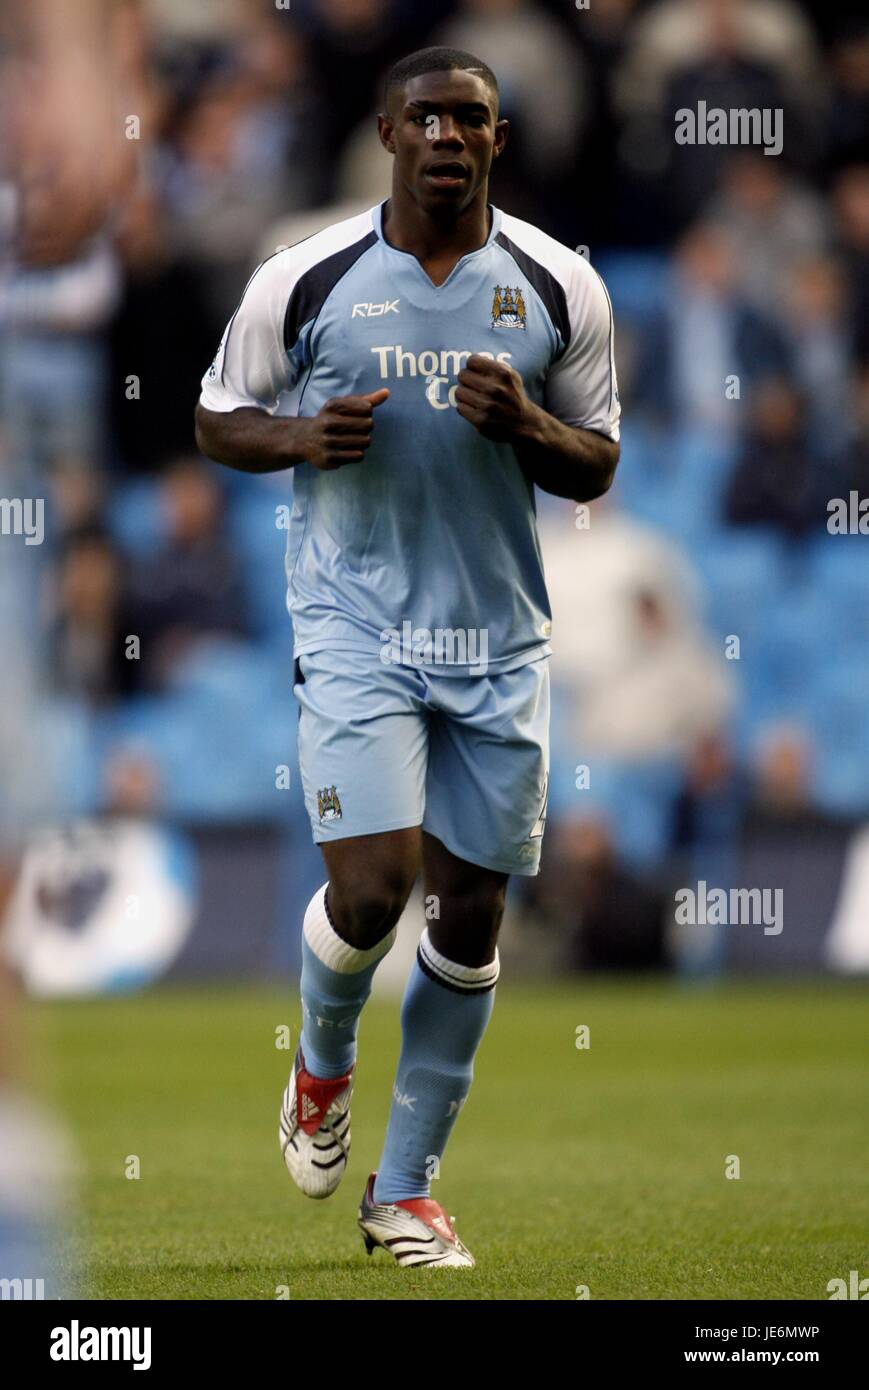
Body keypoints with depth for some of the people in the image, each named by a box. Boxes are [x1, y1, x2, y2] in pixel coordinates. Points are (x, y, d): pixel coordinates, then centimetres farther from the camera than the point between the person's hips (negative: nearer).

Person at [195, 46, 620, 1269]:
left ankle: (407, 1187, 17)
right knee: (372, 884, -16)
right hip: (355, 627, -3)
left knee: (470, 909, 4)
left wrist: (525, 424, -13)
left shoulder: (559, 287, 1)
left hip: (498, 639, 3)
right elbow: (219, 419, 7)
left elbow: (595, 467, 9)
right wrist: (302, 438, -14)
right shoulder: (307, 280, -3)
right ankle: (323, 1066, 19)